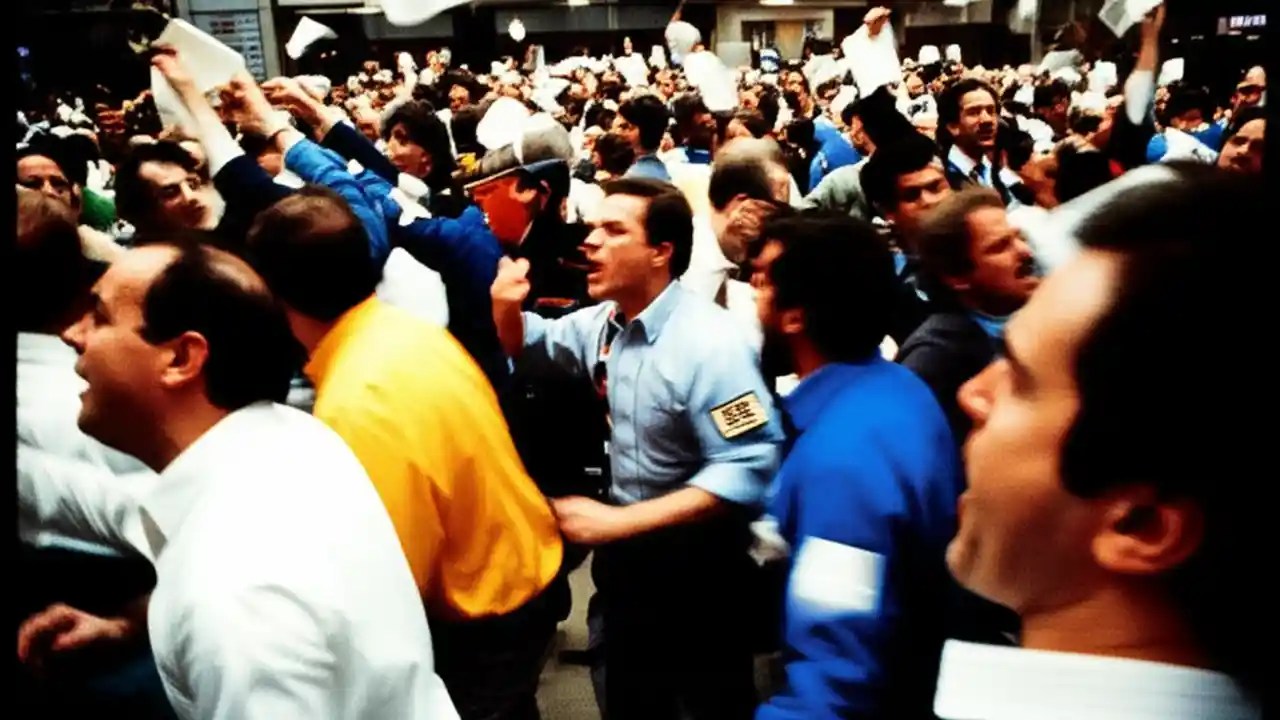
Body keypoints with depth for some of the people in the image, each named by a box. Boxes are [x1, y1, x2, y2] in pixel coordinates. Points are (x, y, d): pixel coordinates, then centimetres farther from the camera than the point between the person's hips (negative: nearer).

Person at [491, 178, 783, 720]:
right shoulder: (601, 323, -1)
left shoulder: (709, 345, -26)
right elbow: (530, 346, 18)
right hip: (628, 547, 7)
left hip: (695, 558, -7)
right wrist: (507, 307, -7)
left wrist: (617, 521, -32)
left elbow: (746, 470, -32)